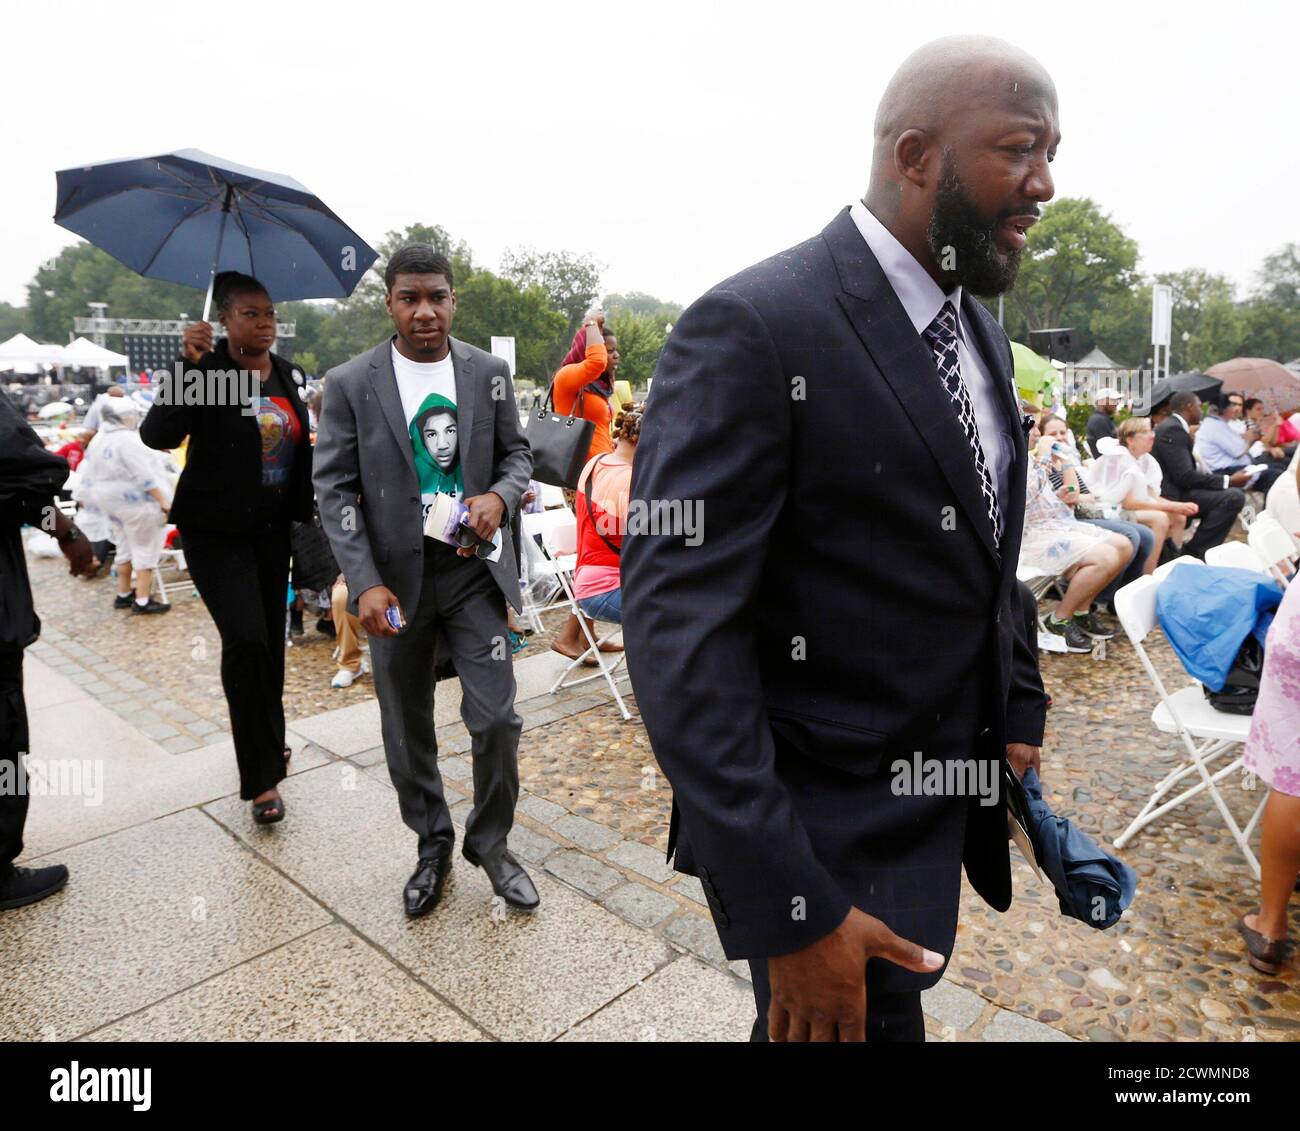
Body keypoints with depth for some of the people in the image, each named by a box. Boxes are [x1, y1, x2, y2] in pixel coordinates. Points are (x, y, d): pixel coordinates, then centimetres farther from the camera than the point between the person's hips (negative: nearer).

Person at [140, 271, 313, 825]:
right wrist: (189, 365, -29)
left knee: (271, 639, 13)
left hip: (271, 528, 6)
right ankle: (262, 778, -5)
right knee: (246, 638, -15)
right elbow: (157, 435, -21)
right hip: (215, 530, -6)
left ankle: (268, 741, 34)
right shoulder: (205, 369, -10)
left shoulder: (289, 375, 7)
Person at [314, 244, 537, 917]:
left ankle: (490, 842, 24)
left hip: (474, 570, 1)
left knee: (497, 720, -2)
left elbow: (516, 452, 10)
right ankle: (432, 846, 35)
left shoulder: (489, 373, 2)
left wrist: (500, 496, -14)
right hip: (395, 580, 0)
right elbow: (334, 488, -4)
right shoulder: (349, 384, -3)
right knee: (407, 734, 12)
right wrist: (365, 583, -15)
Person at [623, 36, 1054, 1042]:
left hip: (949, 804, 8)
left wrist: (1019, 713, 9)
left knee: (896, 998, 26)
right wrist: (790, 912, -26)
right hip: (826, 832, -8)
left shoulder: (982, 335, 7)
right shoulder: (753, 330, -21)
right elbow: (678, 628, -26)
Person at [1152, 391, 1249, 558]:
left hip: (1173, 488, 11)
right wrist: (1228, 481, -14)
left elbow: (1187, 471, 16)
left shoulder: (1172, 425, 17)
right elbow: (1185, 476, -22)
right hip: (1170, 495, -11)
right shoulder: (1173, 429, -15)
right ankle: (1195, 551, -10)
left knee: (1233, 492, 17)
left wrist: (1227, 478, 8)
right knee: (1234, 497, -19)